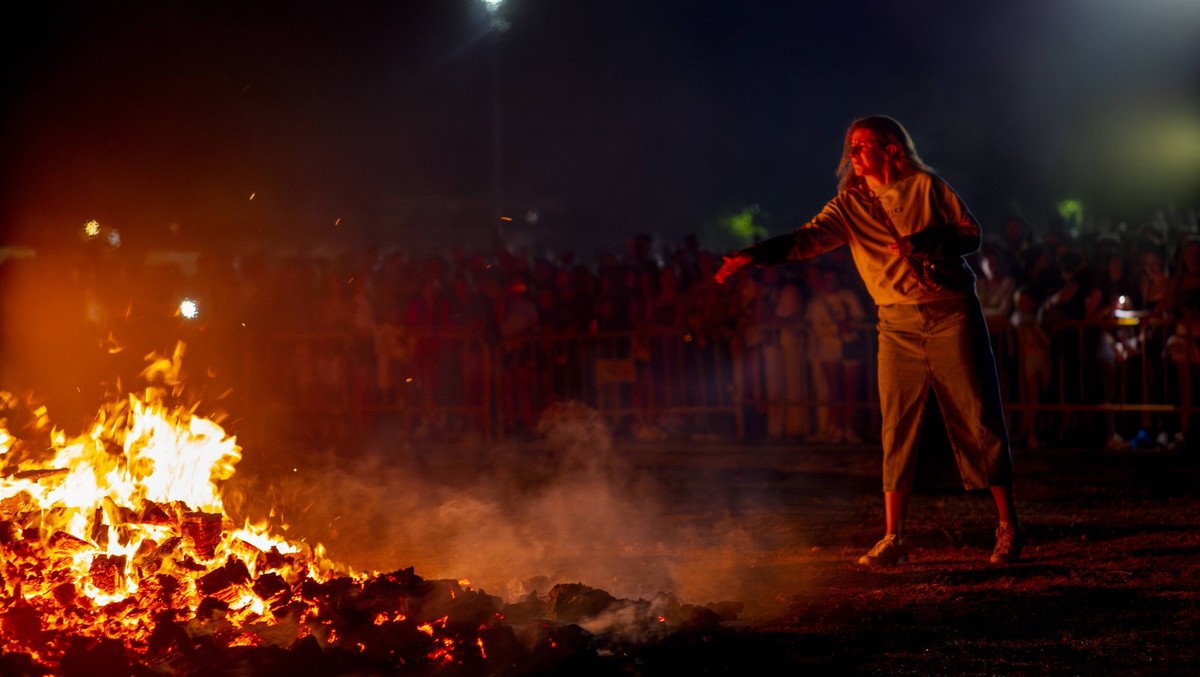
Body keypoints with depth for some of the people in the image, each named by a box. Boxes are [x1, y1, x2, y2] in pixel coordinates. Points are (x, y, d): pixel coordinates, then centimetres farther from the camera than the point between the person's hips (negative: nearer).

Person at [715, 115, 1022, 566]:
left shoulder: (927, 187, 0)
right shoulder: (850, 204, 6)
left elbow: (971, 233, 1)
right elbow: (808, 237, -6)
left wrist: (923, 244, -15)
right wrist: (756, 254, -20)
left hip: (952, 313, -2)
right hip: (898, 325, 3)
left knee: (979, 418, -2)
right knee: (897, 428, -1)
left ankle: (1008, 528, 4)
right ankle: (892, 539, 3)